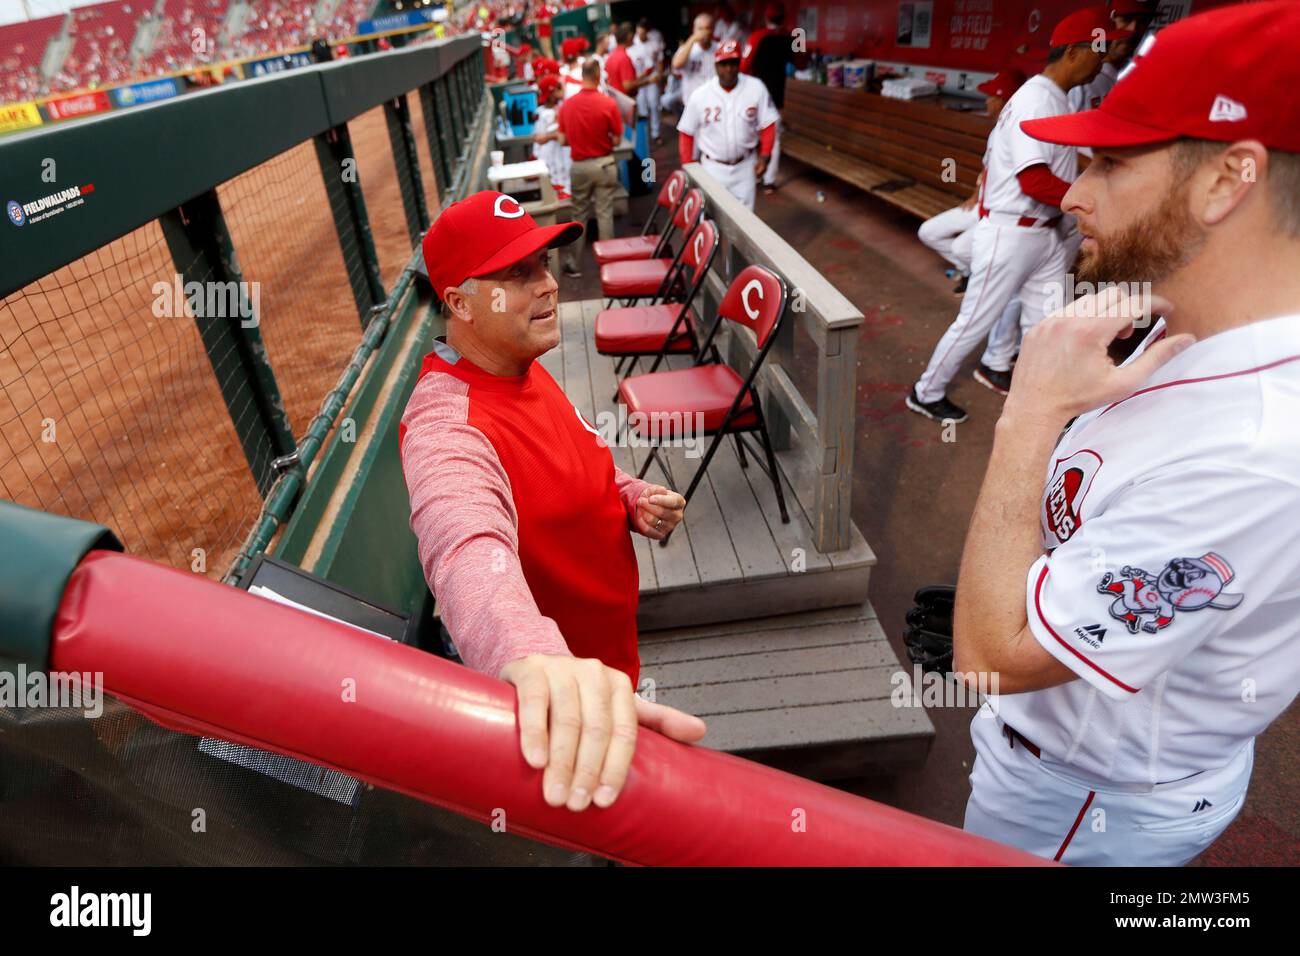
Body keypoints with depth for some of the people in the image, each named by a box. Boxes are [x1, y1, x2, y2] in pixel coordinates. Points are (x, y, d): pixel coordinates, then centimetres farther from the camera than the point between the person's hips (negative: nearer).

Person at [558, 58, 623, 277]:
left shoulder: (567, 105, -5)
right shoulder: (608, 104, -13)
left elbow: (563, 140, 1)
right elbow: (616, 140, -8)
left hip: (578, 166, 2)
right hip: (604, 164, -2)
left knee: (579, 215, 12)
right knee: (604, 214, 7)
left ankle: (573, 265, 14)